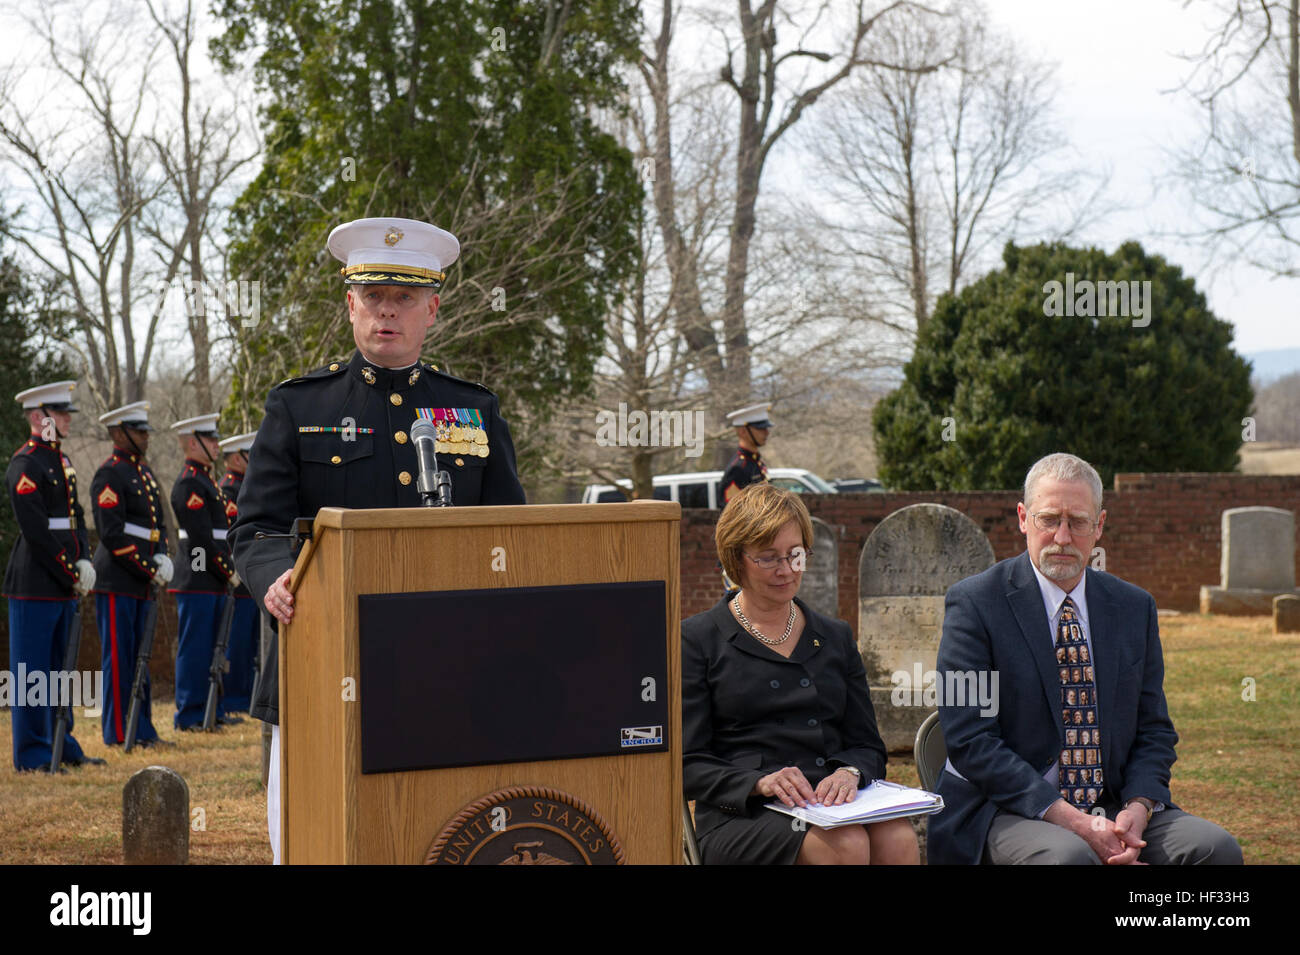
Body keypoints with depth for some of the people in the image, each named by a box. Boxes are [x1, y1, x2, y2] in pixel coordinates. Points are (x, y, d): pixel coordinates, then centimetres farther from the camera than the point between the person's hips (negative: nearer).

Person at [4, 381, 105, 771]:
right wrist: (70, 574, -15)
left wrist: (83, 562, 1)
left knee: (62, 668, 14)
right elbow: (35, 530, -18)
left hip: (64, 584, 9)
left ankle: (62, 746, 22)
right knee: (33, 669, -2)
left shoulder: (62, 461, 16)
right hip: (35, 584, -9)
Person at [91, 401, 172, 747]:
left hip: (142, 581, 8)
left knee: (140, 655, 11)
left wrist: (162, 557, 1)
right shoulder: (110, 474, -10)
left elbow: (159, 523, 20)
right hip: (117, 581, -8)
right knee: (119, 657, -4)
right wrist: (149, 570, -15)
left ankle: (142, 729, 17)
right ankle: (118, 733, 2)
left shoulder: (144, 472, 17)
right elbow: (112, 533, -17)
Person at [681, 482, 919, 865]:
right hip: (741, 816, -4)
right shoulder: (697, 639, 8)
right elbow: (689, 765, 1)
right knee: (846, 844, -35)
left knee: (898, 839, -31)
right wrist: (760, 783, -18)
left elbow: (868, 746, 18)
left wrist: (850, 773, -7)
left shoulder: (836, 637, 22)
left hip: (833, 805, 4)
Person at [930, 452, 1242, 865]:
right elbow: (971, 741, -11)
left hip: (1115, 807, 5)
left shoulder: (1135, 607, 11)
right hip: (1008, 811, -5)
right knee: (1070, 854, -35)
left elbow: (1154, 730, 13)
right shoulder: (975, 603, -5)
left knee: (1217, 846, -20)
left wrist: (1138, 809, -9)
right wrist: (1069, 819, -19)